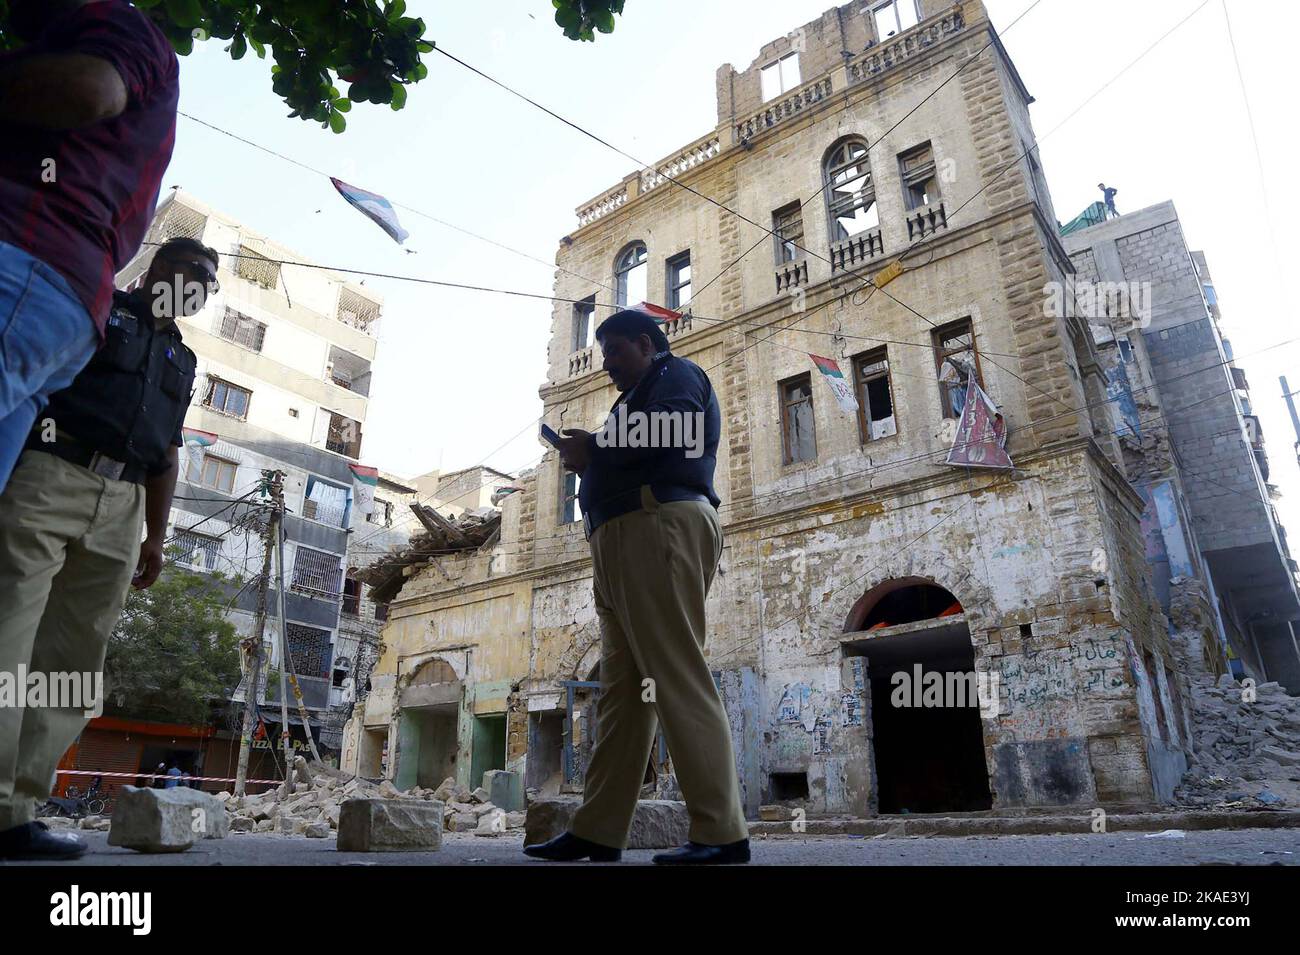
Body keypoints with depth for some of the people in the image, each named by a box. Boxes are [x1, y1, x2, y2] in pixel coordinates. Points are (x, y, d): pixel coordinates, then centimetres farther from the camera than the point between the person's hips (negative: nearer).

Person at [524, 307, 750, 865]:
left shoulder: (675, 374, 7)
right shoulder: (641, 397, 35)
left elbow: (669, 441, -15)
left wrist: (596, 451, -4)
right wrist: (589, 462, 10)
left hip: (659, 528, -10)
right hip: (628, 539, 10)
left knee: (677, 678, -15)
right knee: (622, 689, 4)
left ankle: (722, 832, -13)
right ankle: (597, 830, 5)